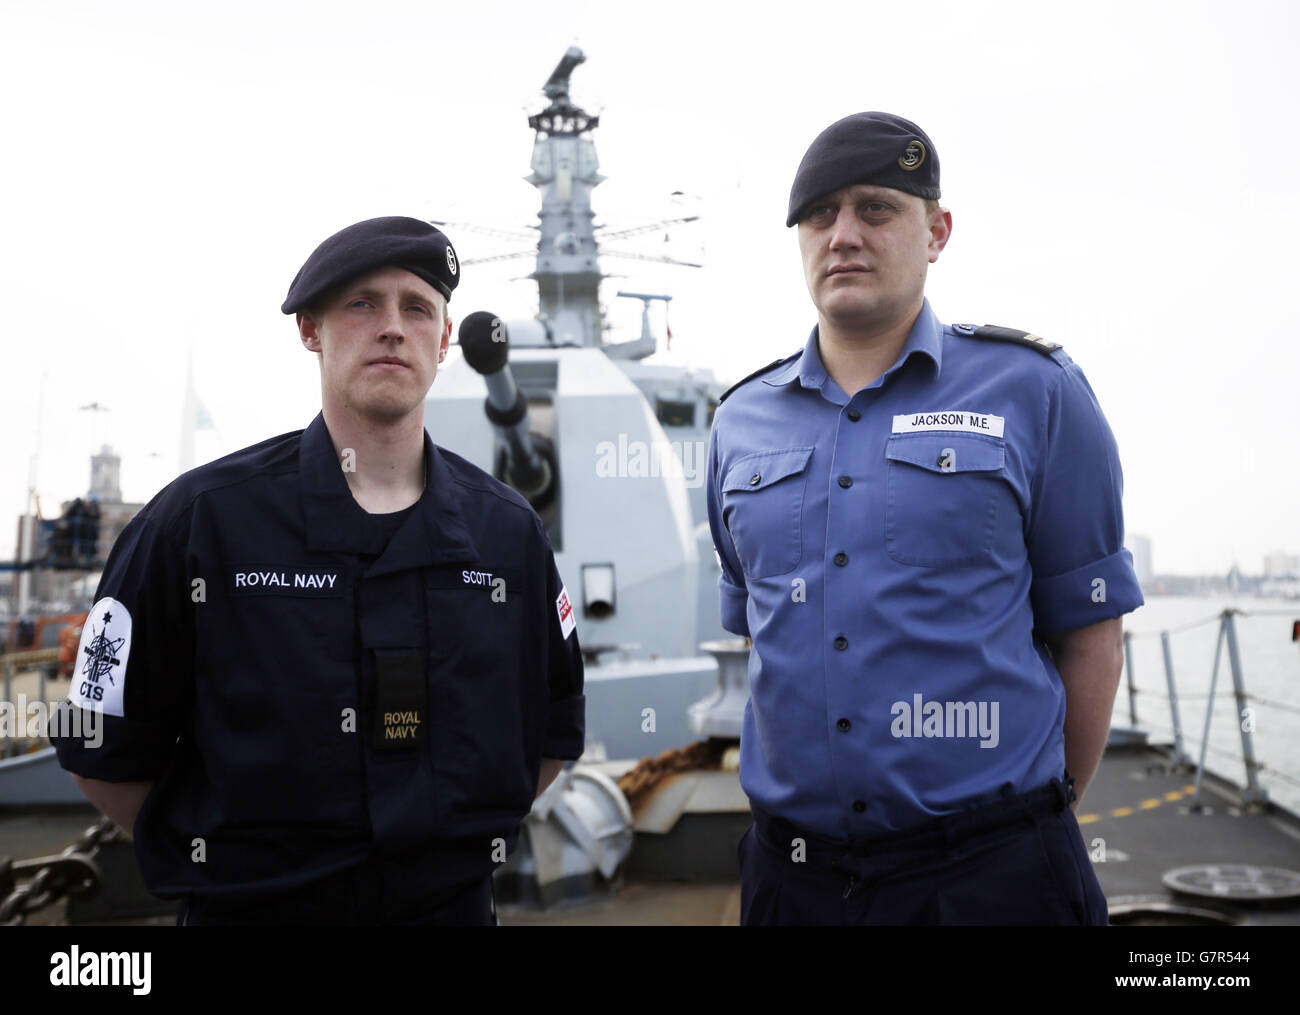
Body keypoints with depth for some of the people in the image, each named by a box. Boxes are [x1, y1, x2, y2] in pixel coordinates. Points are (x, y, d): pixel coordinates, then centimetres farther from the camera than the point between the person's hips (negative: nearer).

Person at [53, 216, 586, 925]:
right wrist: (232, 861, -1)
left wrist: (457, 849, 1)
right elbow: (103, 752, -4)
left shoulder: (509, 529, -4)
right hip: (249, 908, -1)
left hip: (454, 906, 2)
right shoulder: (201, 518, -11)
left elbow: (554, 735, 8)